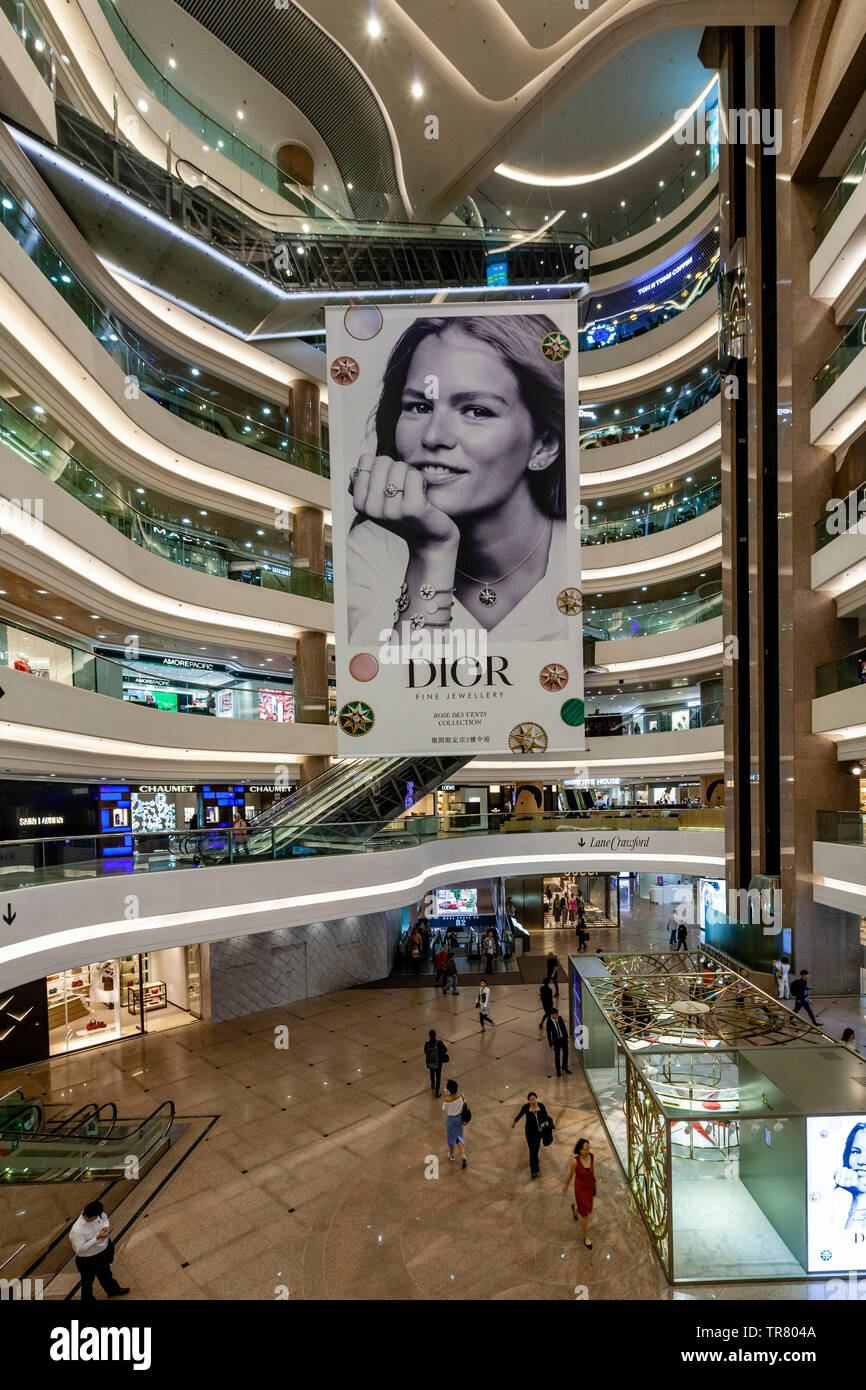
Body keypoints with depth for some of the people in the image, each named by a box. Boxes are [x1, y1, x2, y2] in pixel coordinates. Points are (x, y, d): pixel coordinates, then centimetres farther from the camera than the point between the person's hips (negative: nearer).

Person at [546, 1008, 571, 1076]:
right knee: (557, 1055, 11)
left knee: (566, 1053, 15)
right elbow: (549, 1035, -18)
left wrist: (567, 1037, 7)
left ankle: (564, 1067, 39)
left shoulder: (560, 1017, -15)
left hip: (563, 1038, 4)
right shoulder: (549, 1023, -27)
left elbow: (564, 1027, -1)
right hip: (556, 1040, -4)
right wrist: (551, 1046, -13)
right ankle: (558, 1070, 35)